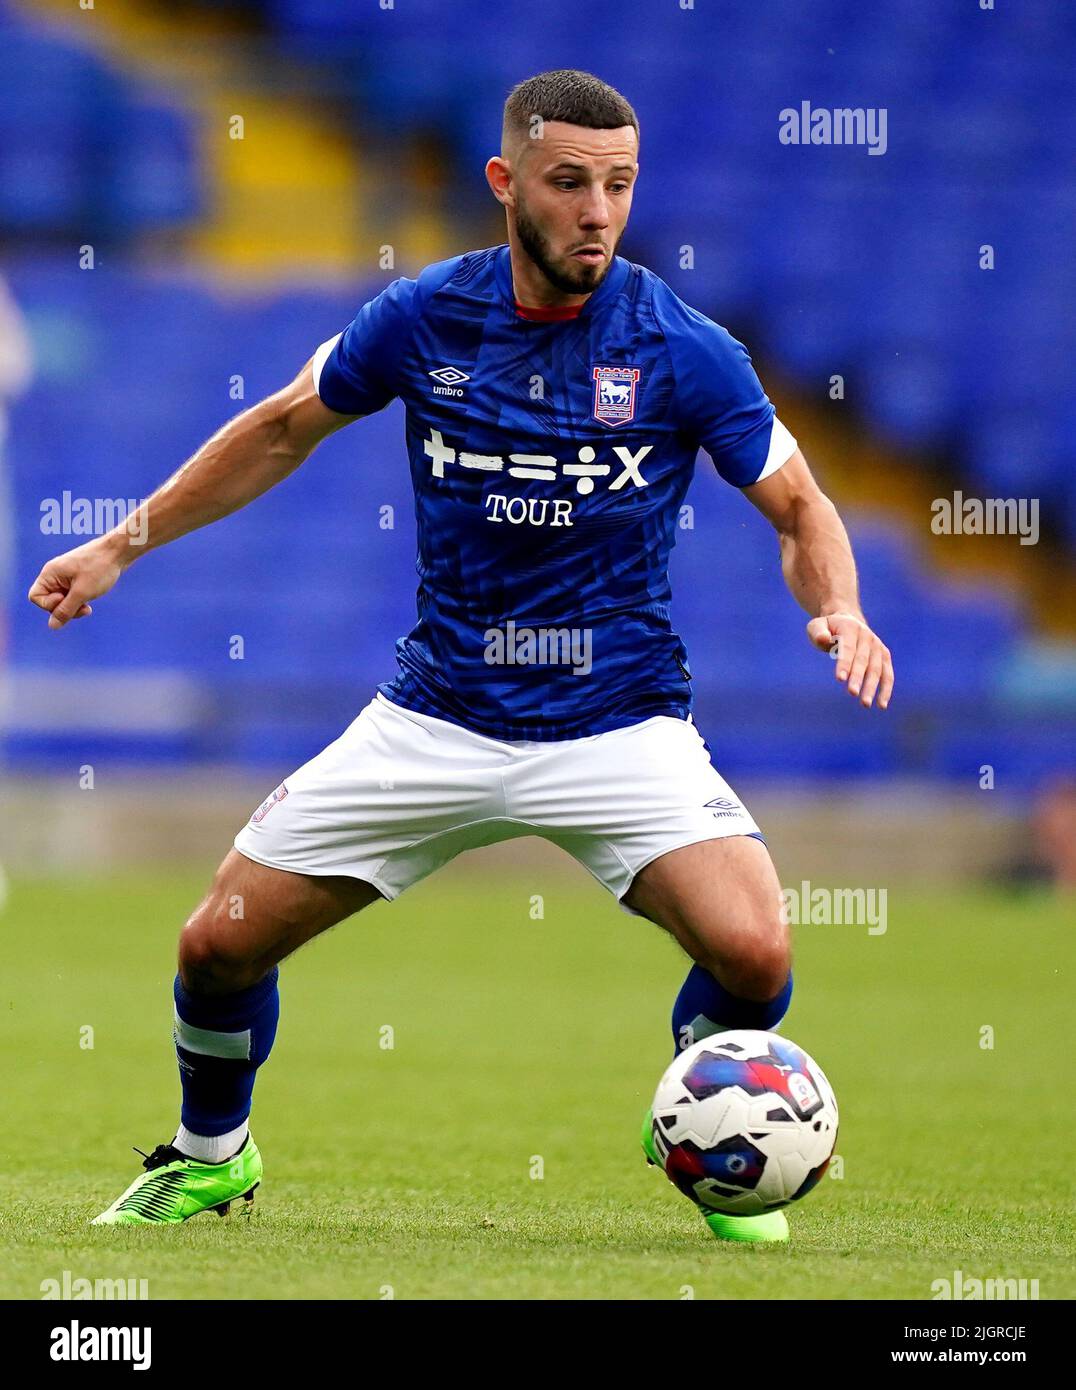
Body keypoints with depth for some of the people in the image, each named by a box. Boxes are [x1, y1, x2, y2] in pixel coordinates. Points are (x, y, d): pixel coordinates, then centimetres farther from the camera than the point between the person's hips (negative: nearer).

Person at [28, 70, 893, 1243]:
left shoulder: (683, 350, -11)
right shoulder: (421, 319, -6)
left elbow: (798, 506, 0)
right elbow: (285, 428, 13)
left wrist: (839, 610, -20)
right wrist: (124, 544, 15)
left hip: (619, 723, -2)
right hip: (436, 721, 2)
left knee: (752, 952, -24)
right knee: (221, 942, 0)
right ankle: (210, 1156, 31)